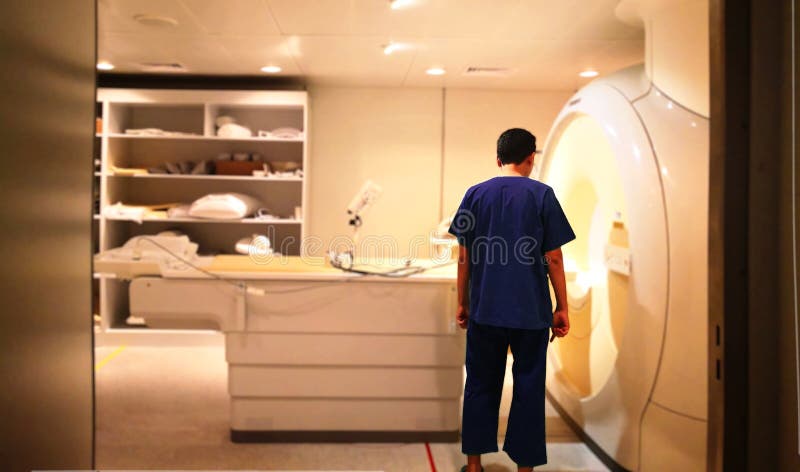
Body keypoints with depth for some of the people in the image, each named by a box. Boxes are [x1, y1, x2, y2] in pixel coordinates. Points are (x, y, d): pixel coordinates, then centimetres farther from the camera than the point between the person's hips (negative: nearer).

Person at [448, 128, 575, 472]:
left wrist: (462, 302, 12)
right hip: (531, 311, -2)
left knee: (481, 385, 13)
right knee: (528, 388, 9)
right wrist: (562, 308, 3)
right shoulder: (542, 194, -4)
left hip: (485, 309, 2)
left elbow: (465, 255, 4)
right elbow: (554, 257, -5)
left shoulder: (475, 194, 3)